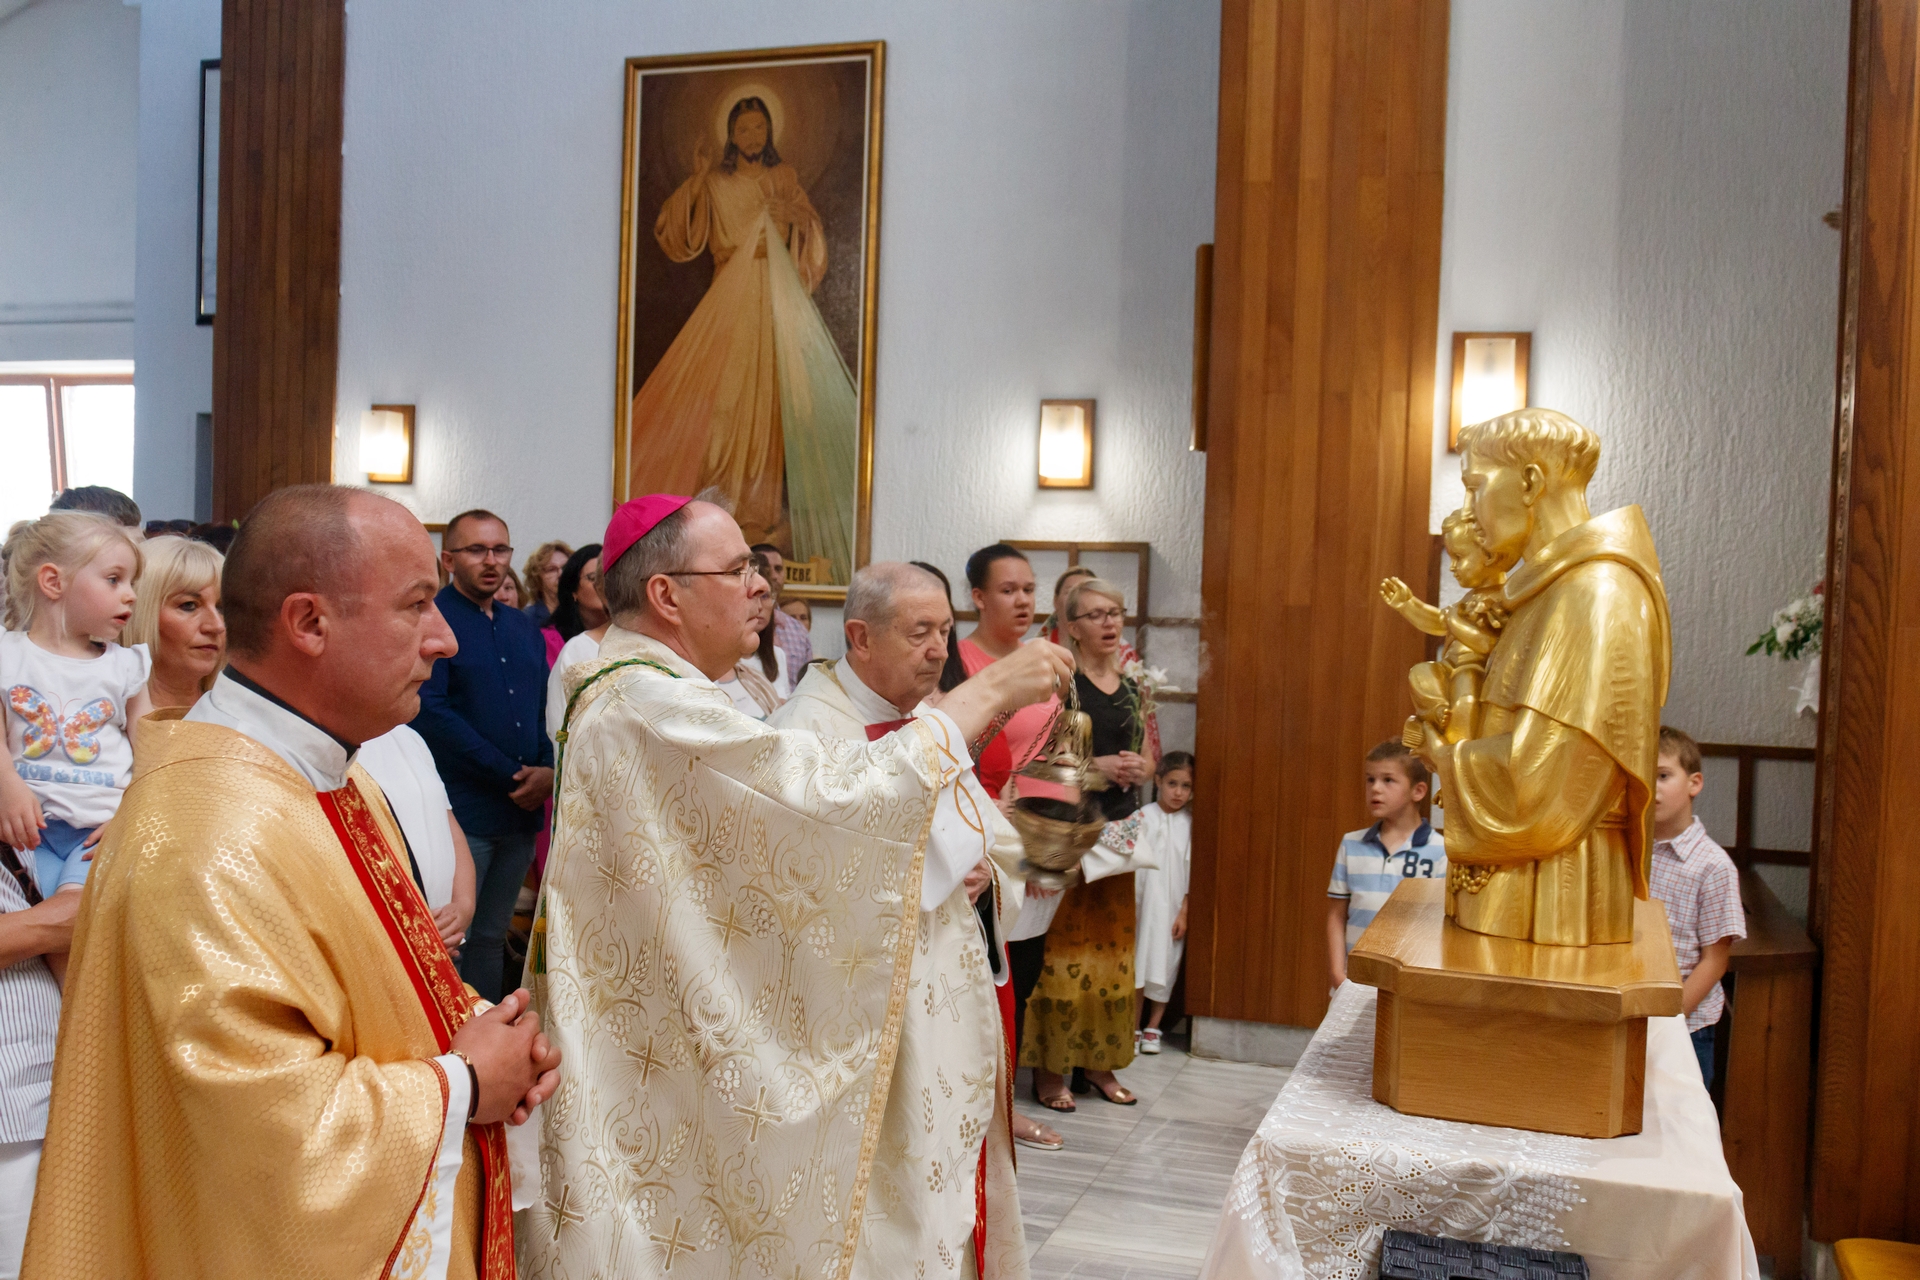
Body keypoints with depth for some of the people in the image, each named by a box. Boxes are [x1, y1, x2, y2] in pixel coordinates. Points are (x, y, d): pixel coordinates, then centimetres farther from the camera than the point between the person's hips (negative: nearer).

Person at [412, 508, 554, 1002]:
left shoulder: (523, 628, 16)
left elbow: (544, 710, 17)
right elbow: (433, 715, -15)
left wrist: (548, 771, -3)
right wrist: (512, 774, -14)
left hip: (521, 812, 7)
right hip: (461, 812, -6)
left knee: (491, 939, 14)